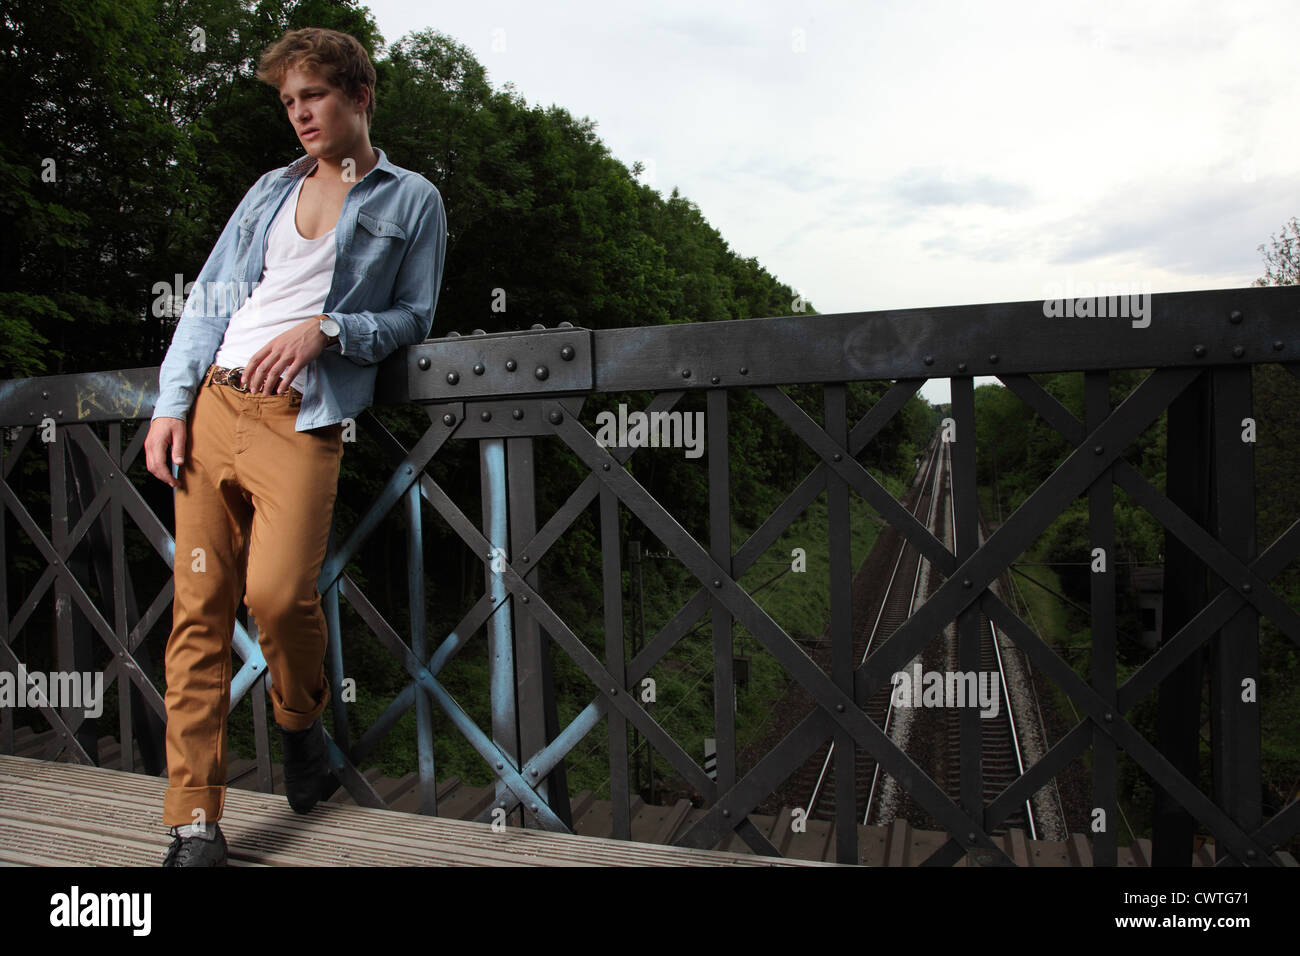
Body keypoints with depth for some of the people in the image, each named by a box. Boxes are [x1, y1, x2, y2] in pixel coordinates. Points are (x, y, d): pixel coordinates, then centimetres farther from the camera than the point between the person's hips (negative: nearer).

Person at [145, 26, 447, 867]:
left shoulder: (411, 200, 11)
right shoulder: (272, 189, 22)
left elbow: (414, 318, 6)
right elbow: (209, 299, 17)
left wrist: (325, 329, -11)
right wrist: (172, 403, 6)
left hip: (302, 417, -4)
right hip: (213, 403, 5)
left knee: (277, 591, -21)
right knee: (199, 608, -1)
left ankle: (303, 719, 14)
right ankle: (195, 822, 6)